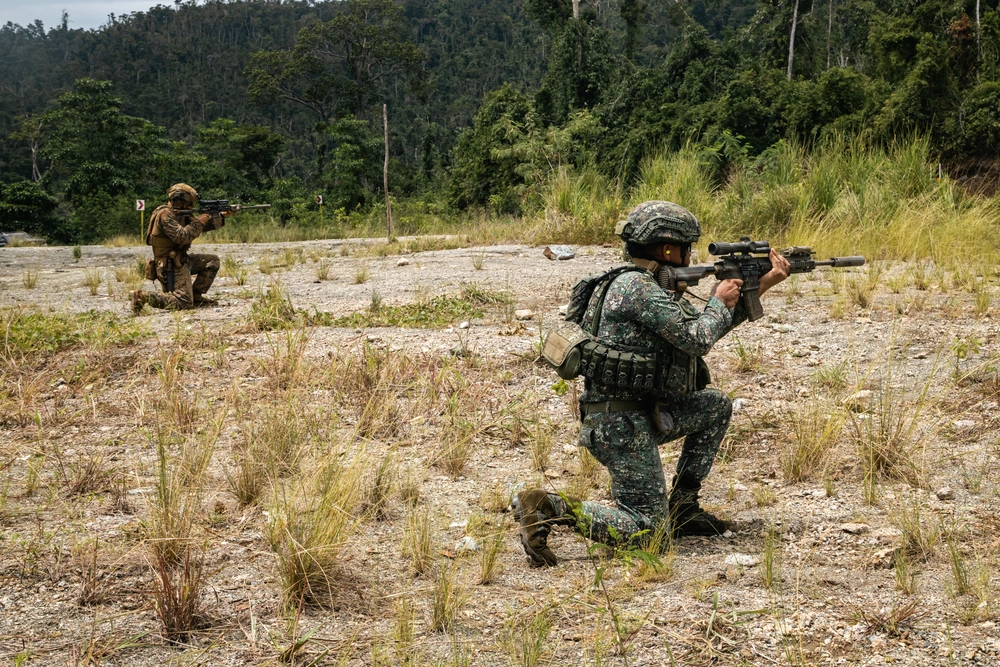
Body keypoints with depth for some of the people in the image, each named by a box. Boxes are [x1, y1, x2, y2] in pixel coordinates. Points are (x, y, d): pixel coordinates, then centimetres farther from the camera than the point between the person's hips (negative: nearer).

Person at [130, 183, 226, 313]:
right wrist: (198, 222, -15)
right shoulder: (165, 214, -17)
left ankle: (196, 296, 12)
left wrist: (222, 217, 9)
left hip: (180, 260, 10)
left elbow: (202, 226, 19)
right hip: (170, 266, -10)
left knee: (213, 260, 14)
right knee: (184, 303, -17)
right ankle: (142, 297, -15)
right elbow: (181, 237, -27)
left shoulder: (180, 213, 13)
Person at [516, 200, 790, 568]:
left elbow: (707, 326, 21)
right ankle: (550, 508, -12)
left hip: (645, 412, 10)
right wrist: (720, 301, 1)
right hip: (619, 423, -10)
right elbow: (697, 340, -18)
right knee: (646, 526, -8)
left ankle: (682, 507, 20)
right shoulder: (637, 287, -17)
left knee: (717, 406, 21)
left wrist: (761, 286, 19)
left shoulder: (656, 286, 15)